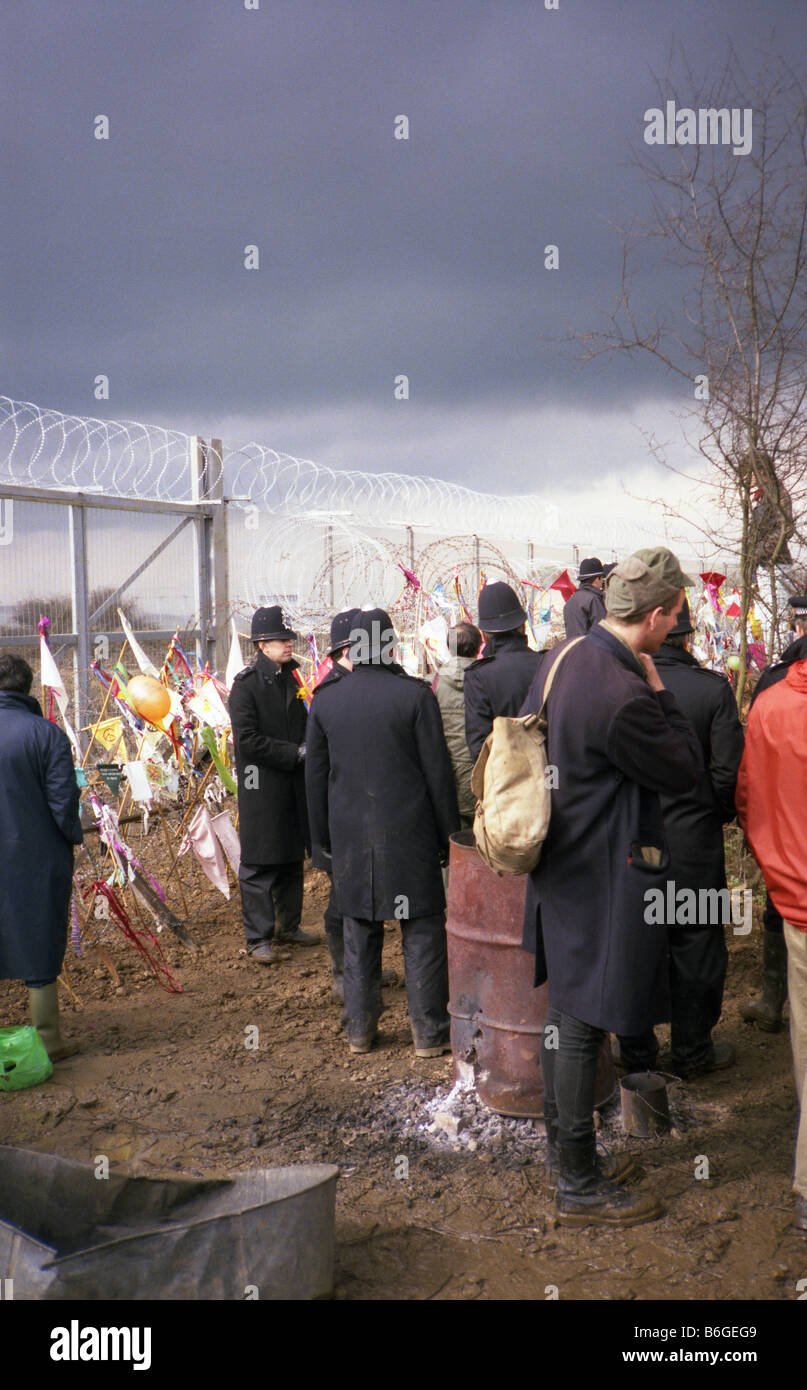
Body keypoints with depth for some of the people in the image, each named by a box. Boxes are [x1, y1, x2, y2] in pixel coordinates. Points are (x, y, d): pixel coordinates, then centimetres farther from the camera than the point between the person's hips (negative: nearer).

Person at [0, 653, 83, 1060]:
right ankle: (47, 1040, 14)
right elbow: (63, 801, -13)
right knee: (39, 947, 7)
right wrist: (73, 839, 3)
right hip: (37, 862, -2)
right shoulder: (46, 734, -13)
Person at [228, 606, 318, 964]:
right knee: (259, 864, -2)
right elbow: (248, 740, -17)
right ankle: (258, 938, 4)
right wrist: (294, 753, -18)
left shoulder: (289, 680, 13)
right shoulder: (246, 683, -11)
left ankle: (288, 926, 26)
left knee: (292, 859, 14)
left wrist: (308, 747, 3)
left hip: (292, 783, 8)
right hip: (261, 785, -8)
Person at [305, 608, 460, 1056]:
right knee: (422, 932, 6)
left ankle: (360, 1029, 20)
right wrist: (448, 834, 3)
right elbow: (437, 772, -6)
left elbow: (315, 776, 8)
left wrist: (323, 838, 17)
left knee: (359, 934, 13)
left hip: (350, 836, 3)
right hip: (408, 833, -3)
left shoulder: (325, 701, 2)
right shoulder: (415, 695, -9)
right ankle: (429, 1031, 10)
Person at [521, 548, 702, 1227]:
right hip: (603, 881, -10)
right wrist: (659, 691, -9)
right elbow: (686, 770, -15)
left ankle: (567, 1151, 37)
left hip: (561, 865, 10)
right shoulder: (622, 696, -27)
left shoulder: (563, 660, 3)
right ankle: (580, 1187, 17)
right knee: (582, 1026, 2)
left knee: (567, 1015, 21)